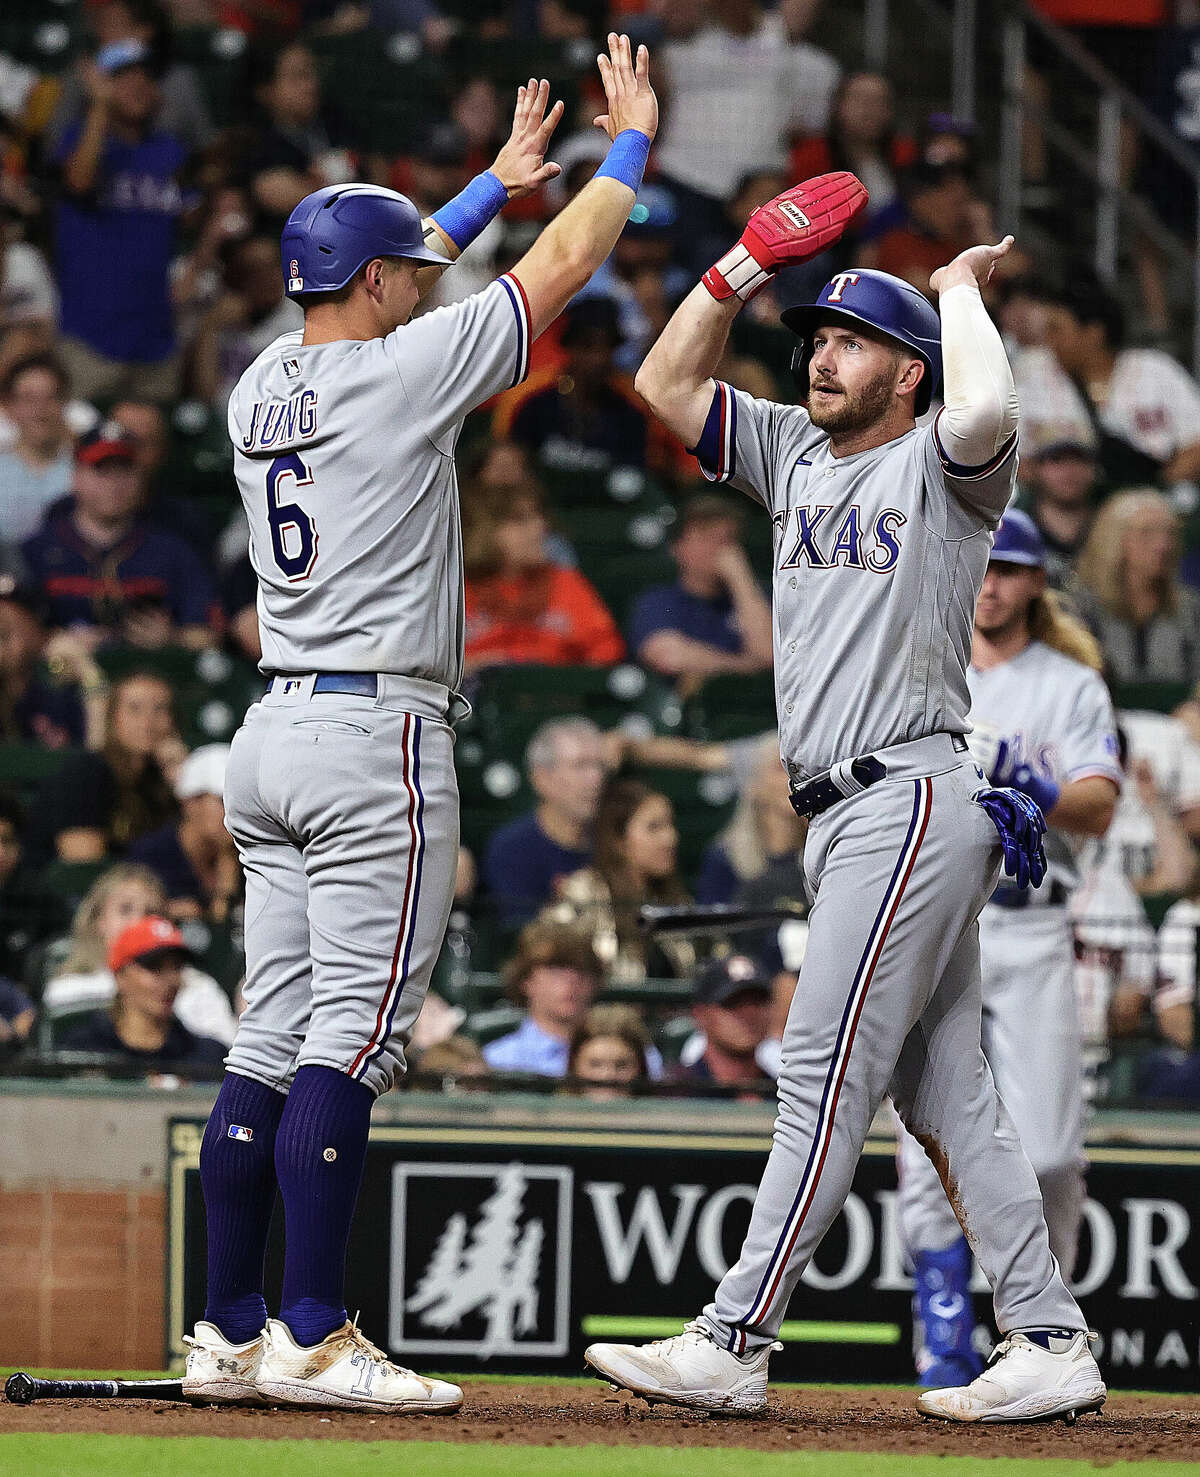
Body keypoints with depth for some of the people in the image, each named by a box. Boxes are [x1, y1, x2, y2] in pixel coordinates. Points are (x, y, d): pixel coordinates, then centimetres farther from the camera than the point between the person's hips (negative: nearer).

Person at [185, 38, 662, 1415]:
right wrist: (630, 140, 15)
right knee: (352, 1040, -9)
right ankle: (312, 1338, -13)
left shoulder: (260, 386, 12)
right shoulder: (398, 372, -9)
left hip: (273, 735, 8)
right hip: (377, 739, -8)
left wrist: (494, 182, 41)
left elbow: (366, 288, 32)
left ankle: (228, 1333, 7)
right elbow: (559, 269, -1)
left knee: (272, 1041, 8)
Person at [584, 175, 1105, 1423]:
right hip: (843, 815, 8)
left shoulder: (942, 465, -3)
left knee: (825, 1077, -10)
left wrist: (961, 287, -10)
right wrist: (751, 262, 8)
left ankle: (733, 1343, -13)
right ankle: (1048, 1344, 7)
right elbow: (666, 383, 16)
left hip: (911, 801, -8)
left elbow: (987, 410, -27)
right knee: (944, 1093, 6)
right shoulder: (795, 454, 18)